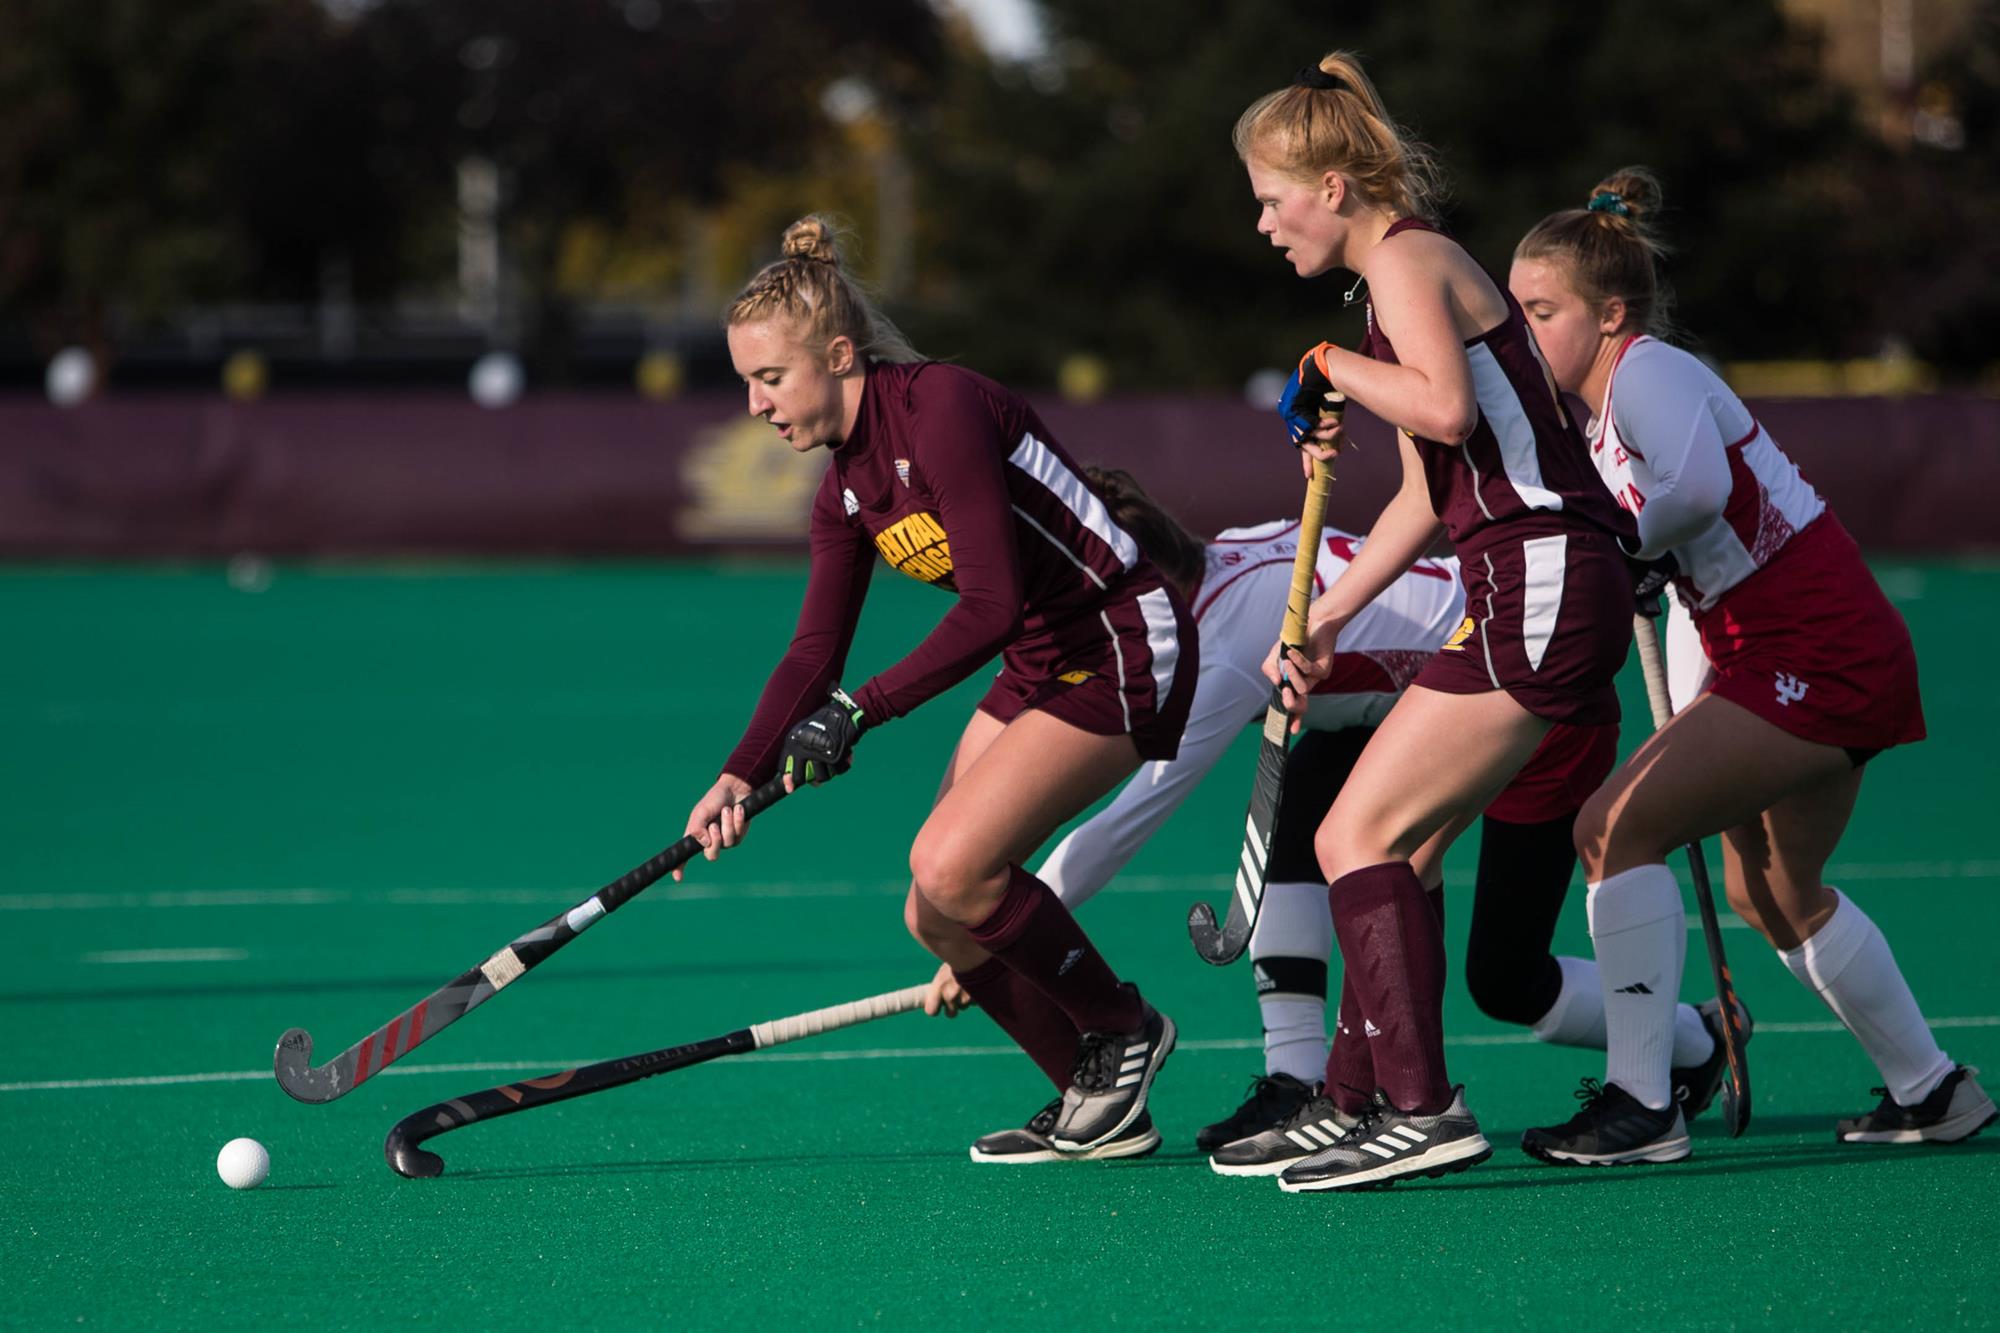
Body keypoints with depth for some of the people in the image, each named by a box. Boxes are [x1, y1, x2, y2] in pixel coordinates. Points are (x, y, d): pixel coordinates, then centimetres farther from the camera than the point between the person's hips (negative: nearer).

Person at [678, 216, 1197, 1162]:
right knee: (936, 917, 1)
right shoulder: (846, 489, 6)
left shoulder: (941, 409, -22)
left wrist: (862, 710, -29)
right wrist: (742, 773, -10)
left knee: (951, 869, -20)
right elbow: (816, 650, 4)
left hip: (1123, 651, -9)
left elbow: (990, 606, -28)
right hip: (1039, 668, 9)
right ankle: (1098, 1101, 15)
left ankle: (1121, 1029, 1)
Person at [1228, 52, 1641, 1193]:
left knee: (1357, 839, -12)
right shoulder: (1409, 266, 22)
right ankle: (1388, 1097, 16)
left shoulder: (1406, 259, -8)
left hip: (1539, 585, -10)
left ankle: (1425, 1111, -18)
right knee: (1396, 847, 13)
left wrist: (1335, 366, -11)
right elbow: (1429, 493, 26)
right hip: (1537, 592, 10)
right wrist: (1323, 624, 24)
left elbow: (1445, 406, -27)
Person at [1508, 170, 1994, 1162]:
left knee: (1616, 826, -15)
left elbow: (1697, 489, -36)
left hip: (1818, 656, -11)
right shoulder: (1599, 416, 13)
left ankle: (1639, 1103, -15)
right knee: (1773, 892, 25)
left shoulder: (1648, 373, -16)